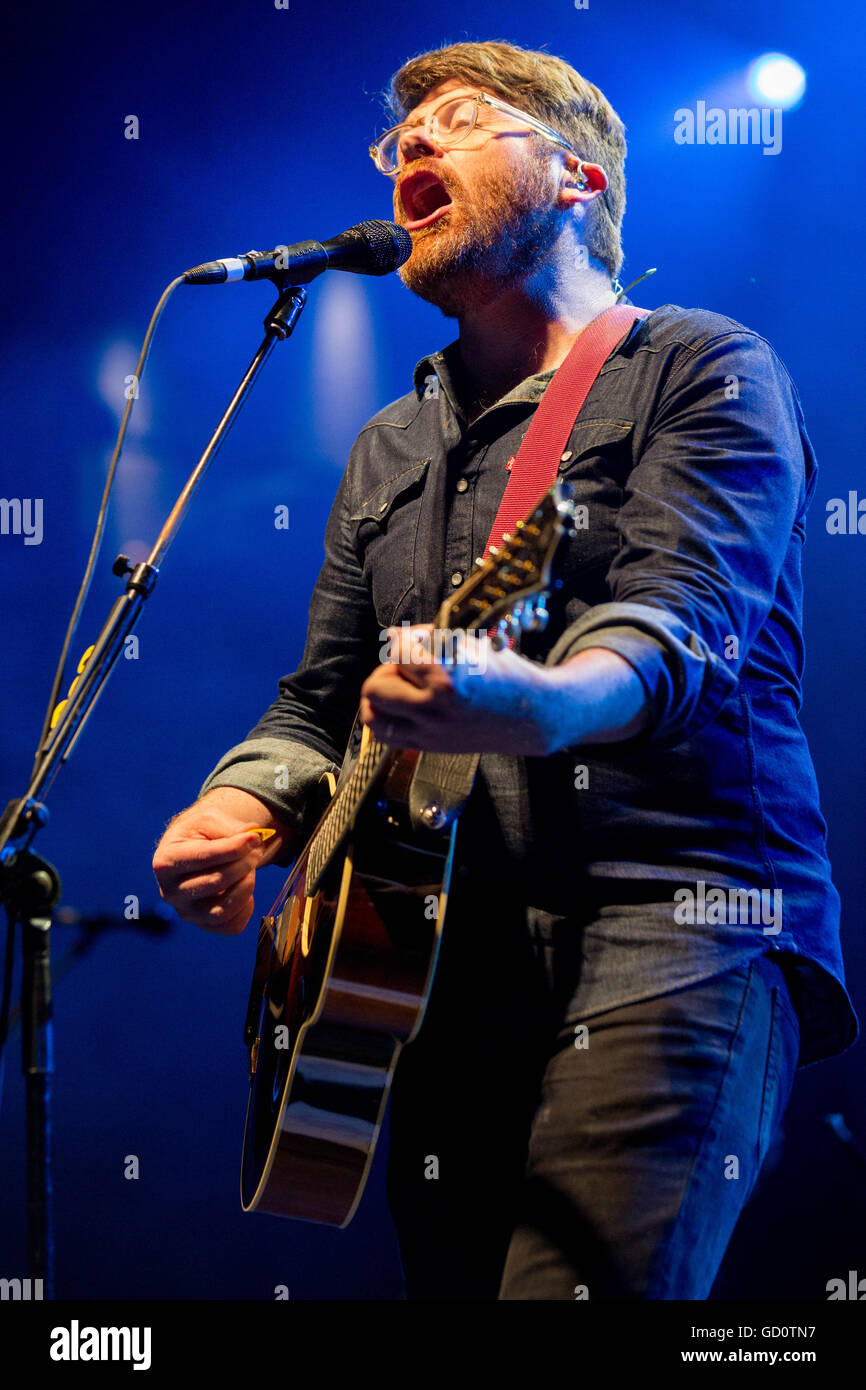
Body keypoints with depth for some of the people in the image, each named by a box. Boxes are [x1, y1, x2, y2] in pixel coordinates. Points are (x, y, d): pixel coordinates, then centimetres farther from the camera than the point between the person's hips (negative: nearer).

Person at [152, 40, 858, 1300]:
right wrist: (238, 810, -1)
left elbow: (684, 620, -15)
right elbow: (320, 704, 23)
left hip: (677, 920, -6)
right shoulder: (389, 453, 25)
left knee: (582, 1279, -26)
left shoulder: (701, 369, 4)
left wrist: (538, 705, -37)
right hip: (450, 954, 6)